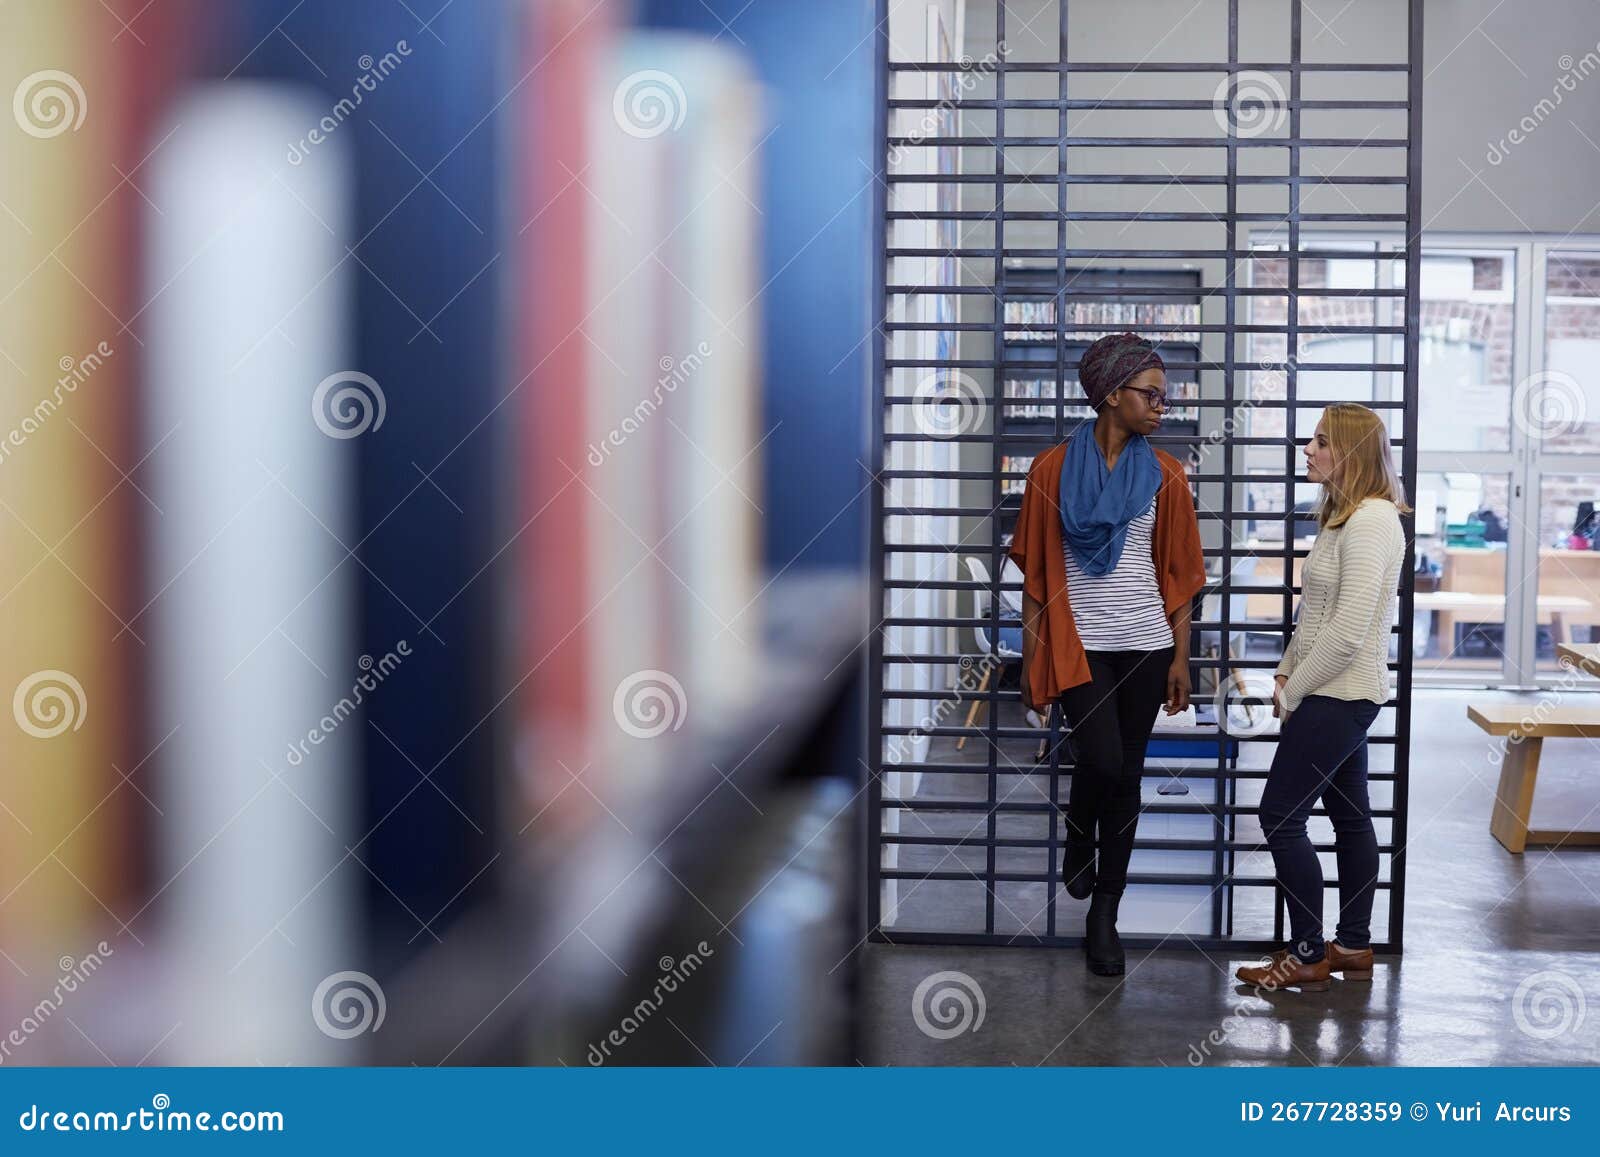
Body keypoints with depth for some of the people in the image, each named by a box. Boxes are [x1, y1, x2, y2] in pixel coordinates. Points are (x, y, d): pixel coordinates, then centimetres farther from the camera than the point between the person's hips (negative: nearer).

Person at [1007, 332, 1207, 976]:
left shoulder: (1164, 474, 3)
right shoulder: (1054, 469, -3)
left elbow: (1178, 574, 6)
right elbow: (1035, 572, 0)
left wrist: (1180, 658, 2)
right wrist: (1031, 659, -2)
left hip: (1145, 644, 2)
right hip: (1078, 641, -2)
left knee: (1126, 776, 6)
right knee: (1103, 760, -18)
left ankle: (1104, 917, 17)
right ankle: (1078, 838, 16)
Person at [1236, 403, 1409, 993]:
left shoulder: (1370, 522, -20)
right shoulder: (1343, 517, 13)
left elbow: (1348, 631, -25)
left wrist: (1292, 692, -15)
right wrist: (1286, 671, 9)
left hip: (1340, 696, -10)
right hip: (1341, 695, 10)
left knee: (1280, 815, -6)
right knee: (1349, 815, 15)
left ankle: (1309, 956, 3)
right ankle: (1353, 946, 24)